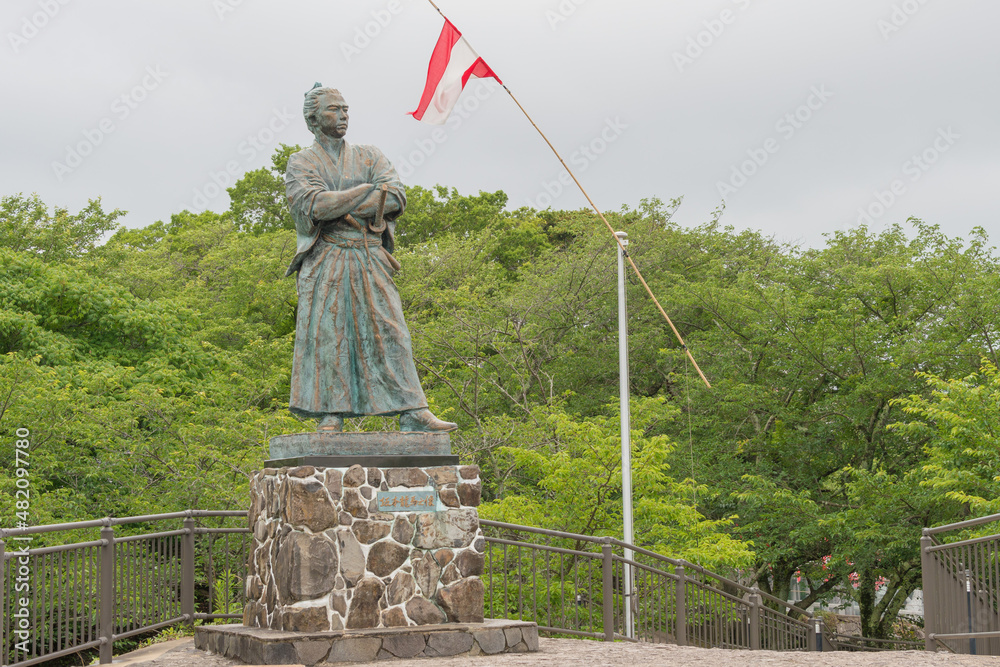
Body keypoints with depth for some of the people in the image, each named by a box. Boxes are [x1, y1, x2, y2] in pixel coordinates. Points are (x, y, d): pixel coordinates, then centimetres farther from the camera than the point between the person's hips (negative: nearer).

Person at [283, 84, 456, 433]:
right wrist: (369, 190, -7)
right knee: (325, 334, -7)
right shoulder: (301, 163, 8)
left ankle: (412, 413, -5)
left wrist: (341, 209, -11)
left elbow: (396, 196, -1)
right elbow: (312, 204, -12)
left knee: (388, 331, -3)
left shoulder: (369, 157, 16)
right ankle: (330, 417, -4)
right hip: (325, 261, -2)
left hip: (369, 259, 2)